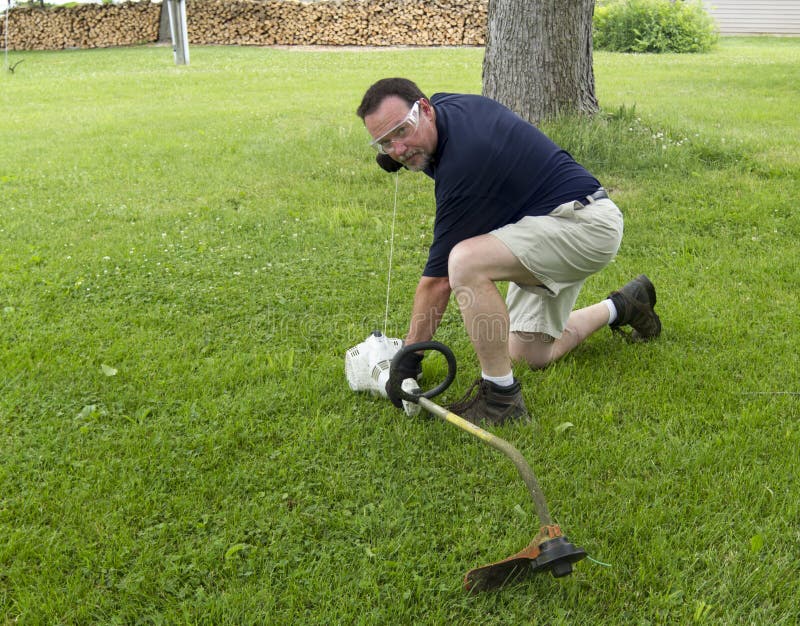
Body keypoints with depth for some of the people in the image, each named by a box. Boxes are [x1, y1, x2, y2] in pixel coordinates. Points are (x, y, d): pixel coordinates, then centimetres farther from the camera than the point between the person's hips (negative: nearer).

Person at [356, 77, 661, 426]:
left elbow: (438, 279, -23)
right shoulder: (446, 104, -2)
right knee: (530, 355, 16)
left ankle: (502, 396, -20)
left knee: (465, 262, -35)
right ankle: (622, 306, 37)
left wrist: (409, 358, -13)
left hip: (588, 226, -10)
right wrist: (403, 156, 5)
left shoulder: (463, 165, -28)